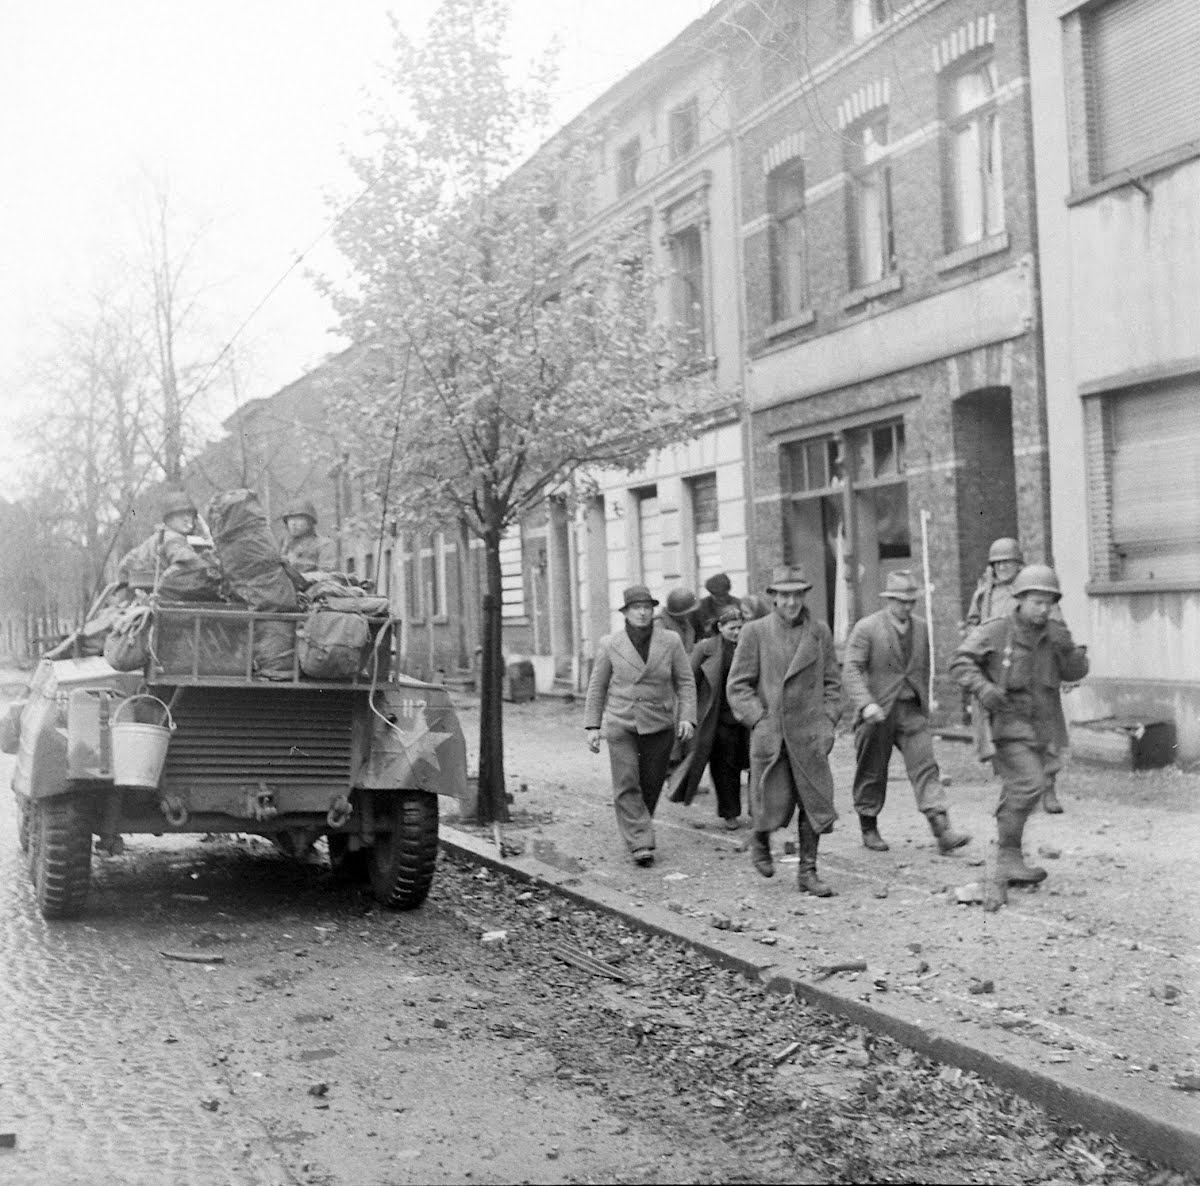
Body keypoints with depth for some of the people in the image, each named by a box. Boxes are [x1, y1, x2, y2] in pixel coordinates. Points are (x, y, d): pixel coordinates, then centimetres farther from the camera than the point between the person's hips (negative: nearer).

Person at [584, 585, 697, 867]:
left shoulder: (670, 642, -1)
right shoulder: (609, 645, -1)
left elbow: (686, 682, 4)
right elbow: (597, 687, 6)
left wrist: (687, 717, -8)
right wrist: (592, 726, 2)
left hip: (659, 727, 1)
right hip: (621, 725, -1)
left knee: (651, 786, 8)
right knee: (627, 785, -12)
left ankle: (639, 830, 31)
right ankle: (640, 844, -13)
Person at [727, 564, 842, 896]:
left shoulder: (820, 632, 7)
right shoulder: (755, 632, -1)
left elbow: (832, 682, 13)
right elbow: (738, 685, -1)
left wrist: (827, 722, 2)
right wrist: (759, 720, -10)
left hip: (809, 735, 2)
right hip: (768, 733, -2)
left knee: (814, 803, 1)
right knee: (773, 804, -1)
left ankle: (808, 871, 14)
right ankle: (760, 842, 31)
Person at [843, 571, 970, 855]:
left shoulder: (921, 628, 9)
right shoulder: (866, 628, -7)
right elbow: (851, 670, -14)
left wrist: (925, 702, 21)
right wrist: (866, 704, -27)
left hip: (912, 711, 4)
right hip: (877, 712, -3)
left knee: (926, 767, -8)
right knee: (872, 773, 7)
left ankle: (943, 832, -15)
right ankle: (869, 829, 23)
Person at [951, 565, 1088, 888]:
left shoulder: (1054, 632, 3)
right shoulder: (995, 631, -9)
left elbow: (1076, 672, -1)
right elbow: (961, 662, -7)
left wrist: (1068, 648, -21)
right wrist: (982, 687, -23)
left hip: (1043, 725, 5)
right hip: (1009, 720, -5)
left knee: (1018, 791, 14)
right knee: (1029, 783, -21)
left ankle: (1008, 861, 27)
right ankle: (1009, 856, -13)